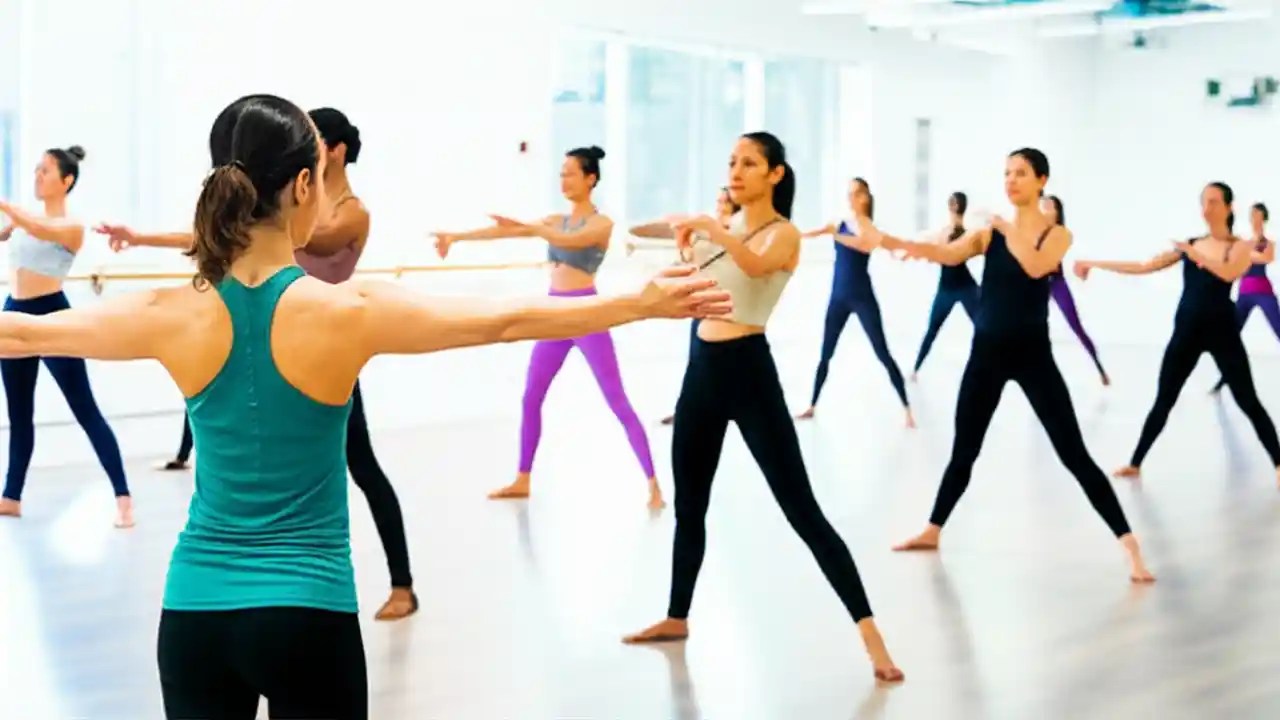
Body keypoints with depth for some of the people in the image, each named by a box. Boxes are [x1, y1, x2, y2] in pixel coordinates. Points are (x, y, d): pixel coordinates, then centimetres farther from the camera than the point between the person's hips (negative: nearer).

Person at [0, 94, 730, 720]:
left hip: (196, 610, 3)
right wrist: (645, 303, -4)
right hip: (308, 612, -3)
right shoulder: (349, 311, -13)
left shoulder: (175, 316, -4)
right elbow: (509, 321, -11)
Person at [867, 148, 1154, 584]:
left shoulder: (1057, 234, -2)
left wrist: (1007, 228, -16)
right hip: (986, 353, 4)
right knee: (963, 450, 17)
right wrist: (893, 242, -24)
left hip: (1032, 355, -4)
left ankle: (1129, 545, -5)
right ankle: (932, 531, 34)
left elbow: (1036, 267, -23)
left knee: (1074, 454, -7)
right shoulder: (989, 233, 7)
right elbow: (946, 254, -10)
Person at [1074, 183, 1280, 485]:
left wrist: (1195, 253, -26)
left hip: (1222, 332, -3)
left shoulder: (1240, 247, -3)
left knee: (1248, 402, -1)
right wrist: (1094, 263, 9)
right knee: (1163, 401, 8)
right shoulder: (1188, 245, 8)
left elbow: (1229, 273, -25)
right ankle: (1135, 463, 16)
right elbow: (1143, 267, 9)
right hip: (1186, 332, 3)